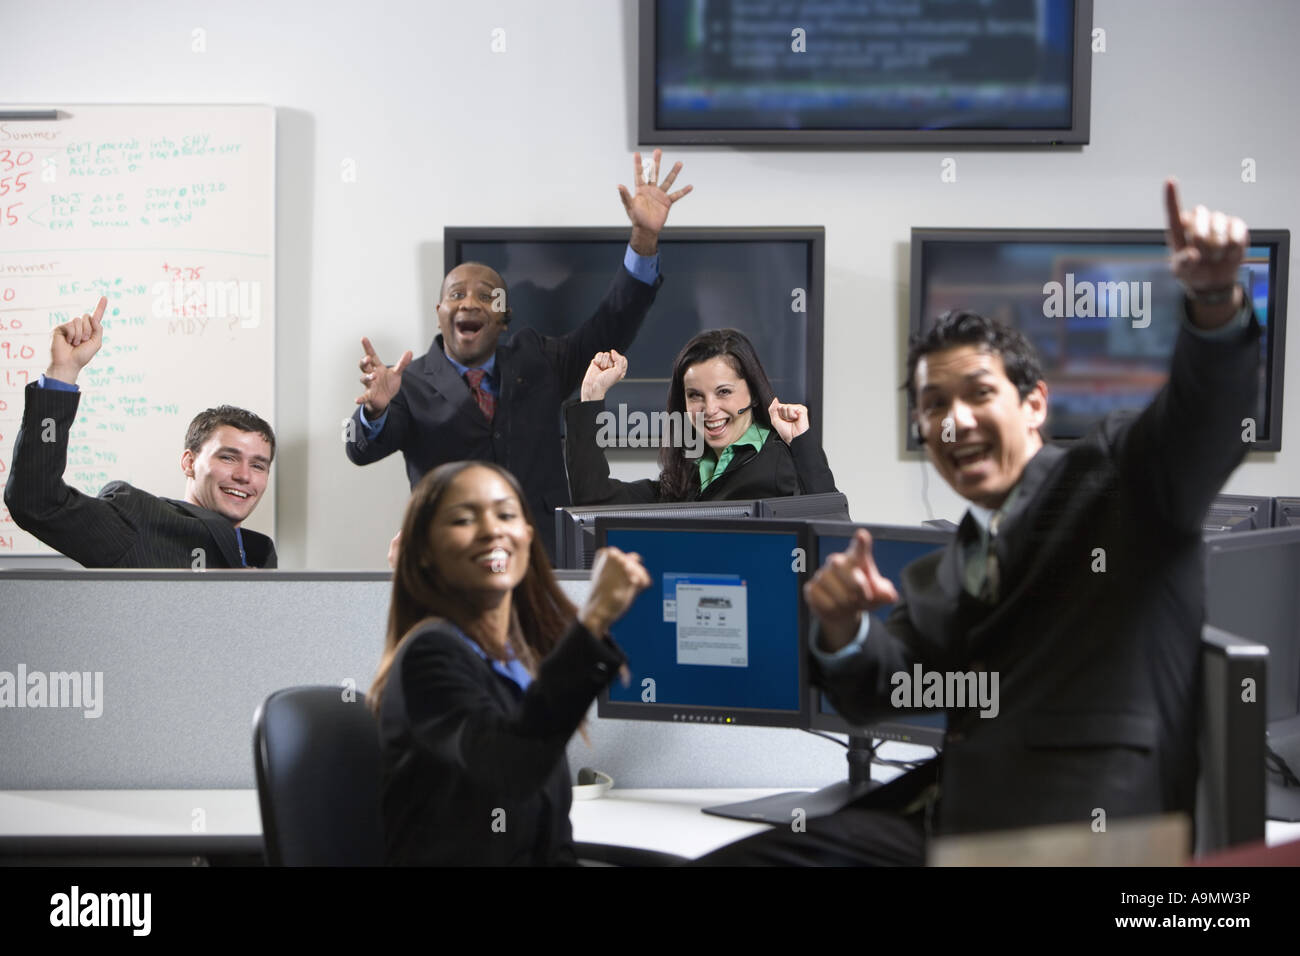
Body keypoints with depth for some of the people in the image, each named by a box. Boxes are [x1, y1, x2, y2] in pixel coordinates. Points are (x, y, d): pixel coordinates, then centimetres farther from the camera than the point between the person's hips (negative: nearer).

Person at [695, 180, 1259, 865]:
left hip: (1072, 820, -6)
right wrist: (841, 625, -7)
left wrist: (1214, 299, -32)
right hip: (940, 813, 7)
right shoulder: (934, 581, 25)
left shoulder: (1116, 480, 8)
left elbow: (1202, 420, -11)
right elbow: (870, 698, 16)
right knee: (725, 862, -9)